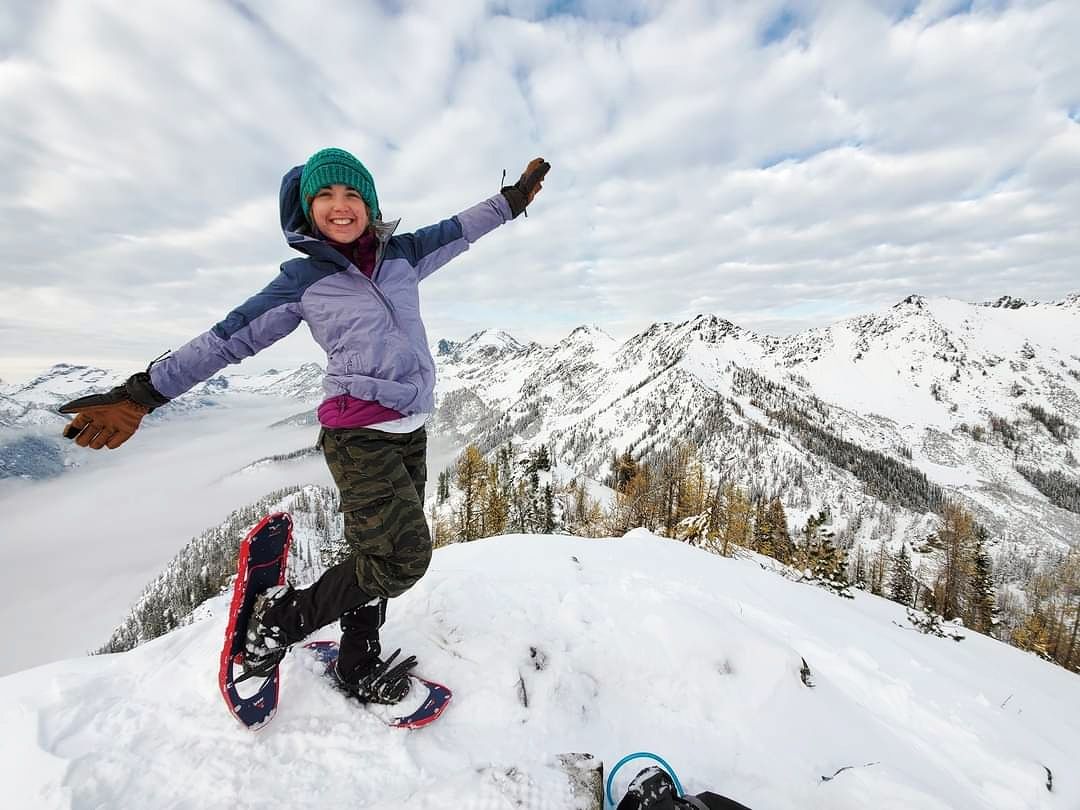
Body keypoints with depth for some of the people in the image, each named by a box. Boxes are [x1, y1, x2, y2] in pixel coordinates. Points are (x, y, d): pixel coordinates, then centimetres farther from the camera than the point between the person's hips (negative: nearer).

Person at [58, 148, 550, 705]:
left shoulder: (401, 254, 9)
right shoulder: (303, 279, -1)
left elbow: (457, 231, 21)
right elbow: (229, 338, 1)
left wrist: (513, 198, 30)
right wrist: (143, 395, 0)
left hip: (411, 430, 5)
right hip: (358, 434, -5)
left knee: (378, 554, 11)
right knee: (404, 556, -12)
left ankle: (358, 666, 30)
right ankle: (280, 619, 11)